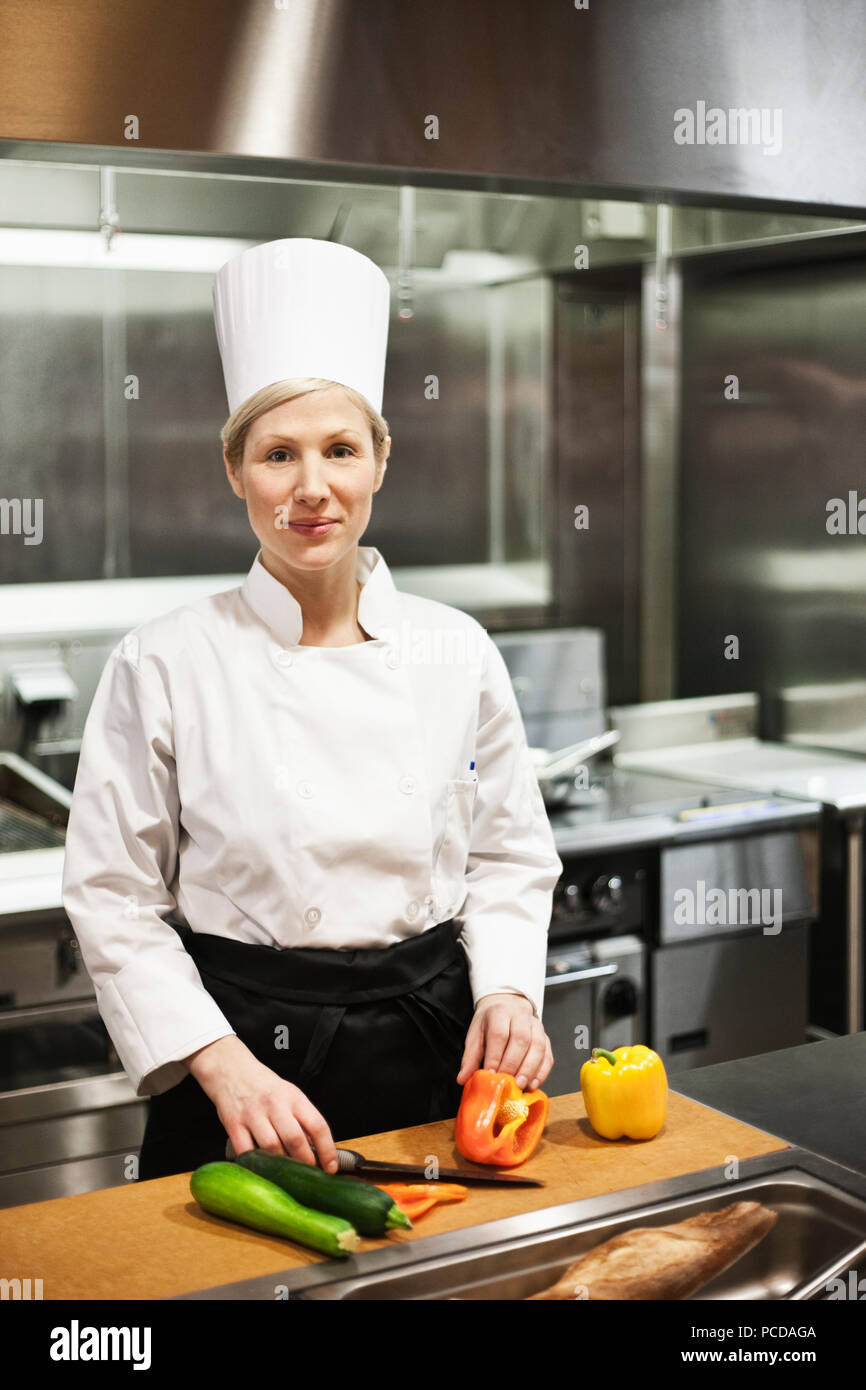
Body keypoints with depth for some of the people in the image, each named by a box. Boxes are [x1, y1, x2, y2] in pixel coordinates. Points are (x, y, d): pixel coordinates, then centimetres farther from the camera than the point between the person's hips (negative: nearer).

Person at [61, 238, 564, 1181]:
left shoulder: (457, 652, -2)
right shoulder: (161, 666, -9)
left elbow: (510, 857, 7)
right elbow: (114, 898, -7)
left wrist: (508, 990, -8)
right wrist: (222, 1062, -14)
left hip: (431, 1051, 3)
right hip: (242, 1040, -2)